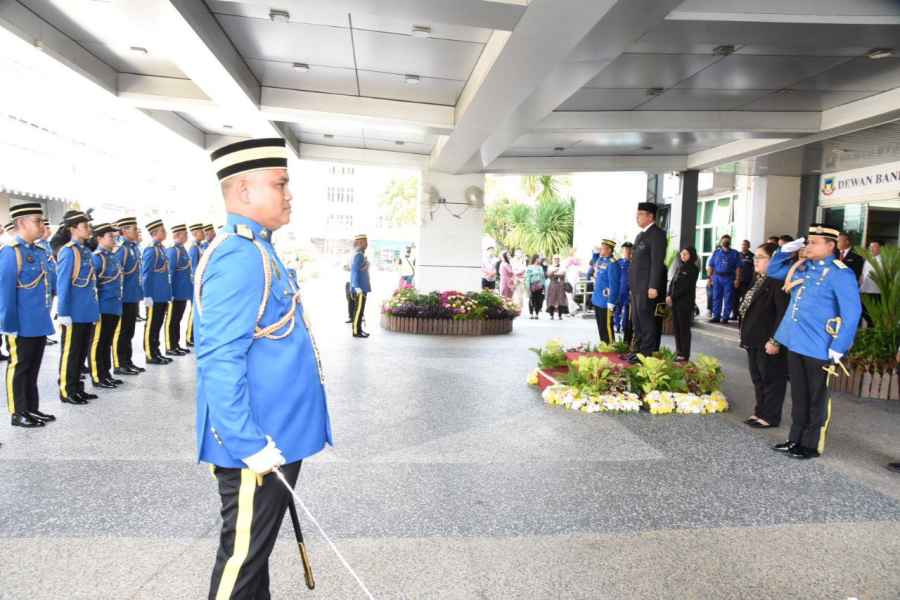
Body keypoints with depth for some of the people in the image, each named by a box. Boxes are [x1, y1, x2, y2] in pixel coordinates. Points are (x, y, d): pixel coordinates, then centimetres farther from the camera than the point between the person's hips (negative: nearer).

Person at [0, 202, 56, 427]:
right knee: (18, 368, 4)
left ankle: (32, 409, 26)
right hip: (22, 325, -8)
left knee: (33, 368, 15)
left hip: (39, 323, 8)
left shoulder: (39, 252, 11)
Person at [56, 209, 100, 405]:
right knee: (70, 352, 2)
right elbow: (62, 284, -15)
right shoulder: (68, 252, -14)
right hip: (74, 313, -8)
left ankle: (77, 387, 25)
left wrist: (94, 309, 15)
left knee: (82, 352, 15)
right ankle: (66, 391, 12)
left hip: (86, 312, 8)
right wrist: (64, 313, -16)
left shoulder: (85, 250, 11)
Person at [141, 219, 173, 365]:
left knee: (158, 325, 14)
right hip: (155, 296, -9)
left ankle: (156, 352, 22)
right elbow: (146, 275, -16)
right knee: (151, 325, 1)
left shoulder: (161, 248, 13)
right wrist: (147, 296, -18)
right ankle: (150, 355, 8)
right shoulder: (151, 250, -14)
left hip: (162, 295, 9)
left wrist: (168, 294, 17)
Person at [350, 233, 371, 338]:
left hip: (361, 287, 10)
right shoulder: (359, 255, -16)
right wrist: (357, 287, -24)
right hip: (360, 288, -10)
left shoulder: (361, 254, 14)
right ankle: (356, 331, -1)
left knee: (359, 310, 13)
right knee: (358, 310, -5)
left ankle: (358, 329, 19)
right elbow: (354, 271, -21)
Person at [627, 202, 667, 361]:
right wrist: (633, 286, 16)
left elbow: (657, 262, -17)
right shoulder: (640, 235, 20)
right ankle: (639, 349, 21)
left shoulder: (657, 234, -10)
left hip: (648, 287, -9)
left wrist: (653, 287, -22)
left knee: (647, 321, -6)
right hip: (638, 287, 9)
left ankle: (648, 353, -1)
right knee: (637, 320, 13)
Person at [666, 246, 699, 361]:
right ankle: (678, 351, 16)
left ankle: (684, 354, 2)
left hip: (685, 302, -6)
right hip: (675, 301, 6)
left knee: (684, 328, -2)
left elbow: (685, 287, -12)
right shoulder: (679, 267, 14)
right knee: (676, 327, 8)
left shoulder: (693, 269, -6)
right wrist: (668, 295, -3)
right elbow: (672, 282, 12)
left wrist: (672, 297, -13)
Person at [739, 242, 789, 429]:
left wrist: (775, 340, -23)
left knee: (771, 378, 2)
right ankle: (761, 411, 28)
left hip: (768, 342, -10)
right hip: (755, 340, 10)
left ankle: (770, 417, 12)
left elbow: (783, 313, -22)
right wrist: (746, 335, 19)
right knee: (757, 378, 17)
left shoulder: (778, 281, -17)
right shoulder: (758, 279, 16)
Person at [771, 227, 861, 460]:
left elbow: (852, 314, -15)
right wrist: (785, 250, 8)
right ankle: (796, 440, 26)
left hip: (819, 349, -7)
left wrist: (838, 349, -17)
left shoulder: (840, 274, -13)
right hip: (795, 344, 7)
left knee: (816, 400, 7)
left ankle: (811, 445, 17)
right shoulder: (802, 267, 9)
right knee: (798, 397, 16)